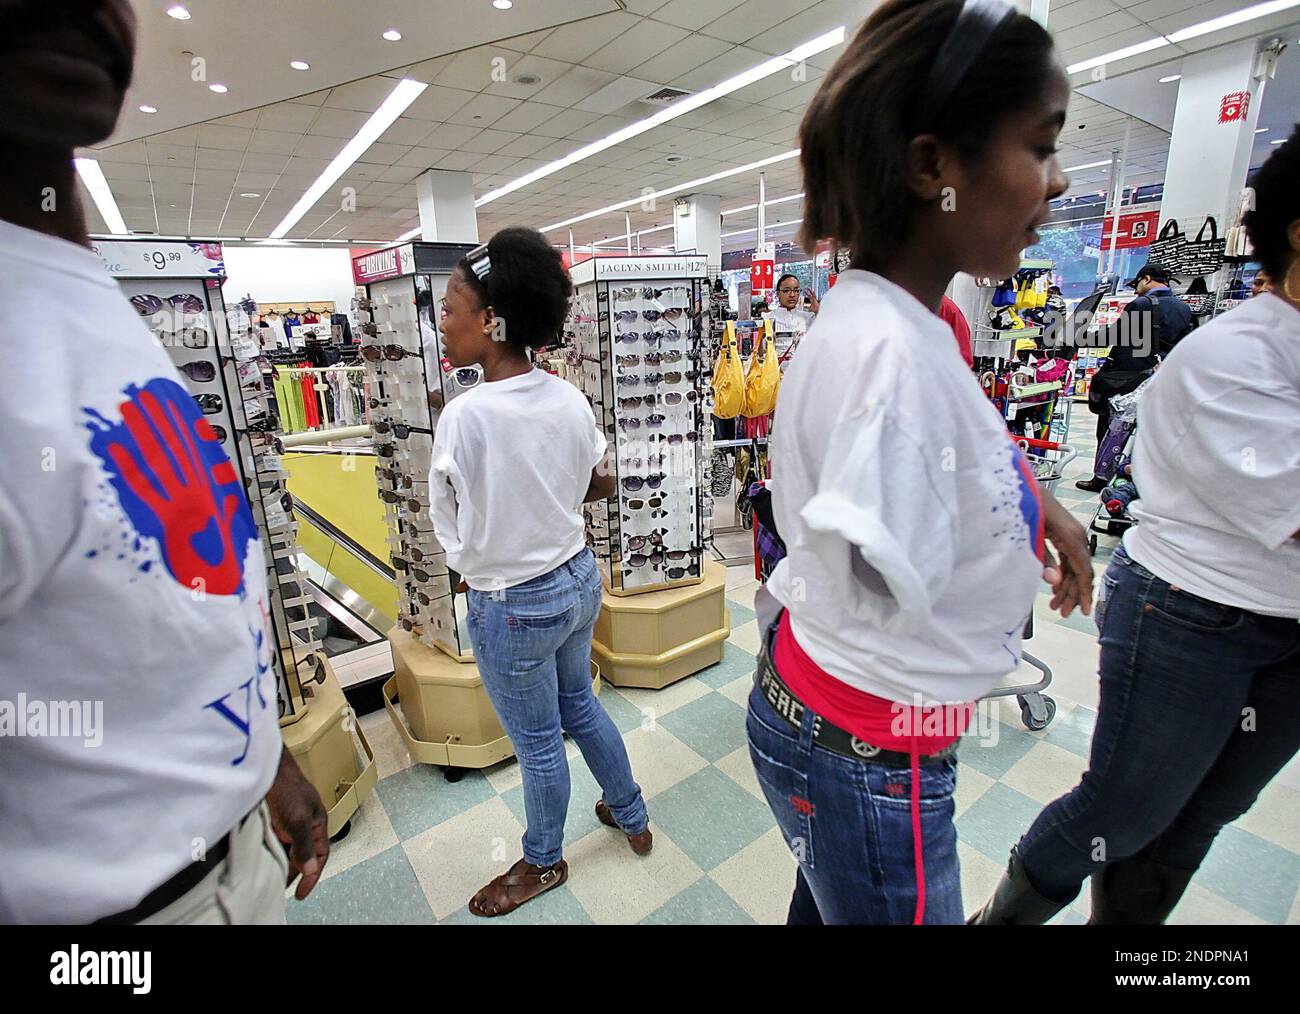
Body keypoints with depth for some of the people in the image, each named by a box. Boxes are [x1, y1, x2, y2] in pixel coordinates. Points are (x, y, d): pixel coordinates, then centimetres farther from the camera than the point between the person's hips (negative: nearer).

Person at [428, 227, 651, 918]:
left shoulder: (465, 414, -24)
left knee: (538, 743, 16)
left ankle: (543, 862, 44)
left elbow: (451, 531, -13)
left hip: (513, 607, -6)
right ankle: (632, 818, 49)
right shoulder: (567, 397, -6)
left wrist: (476, 569, 6)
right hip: (579, 577, 7)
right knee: (580, 705, 28)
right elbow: (603, 484, 7)